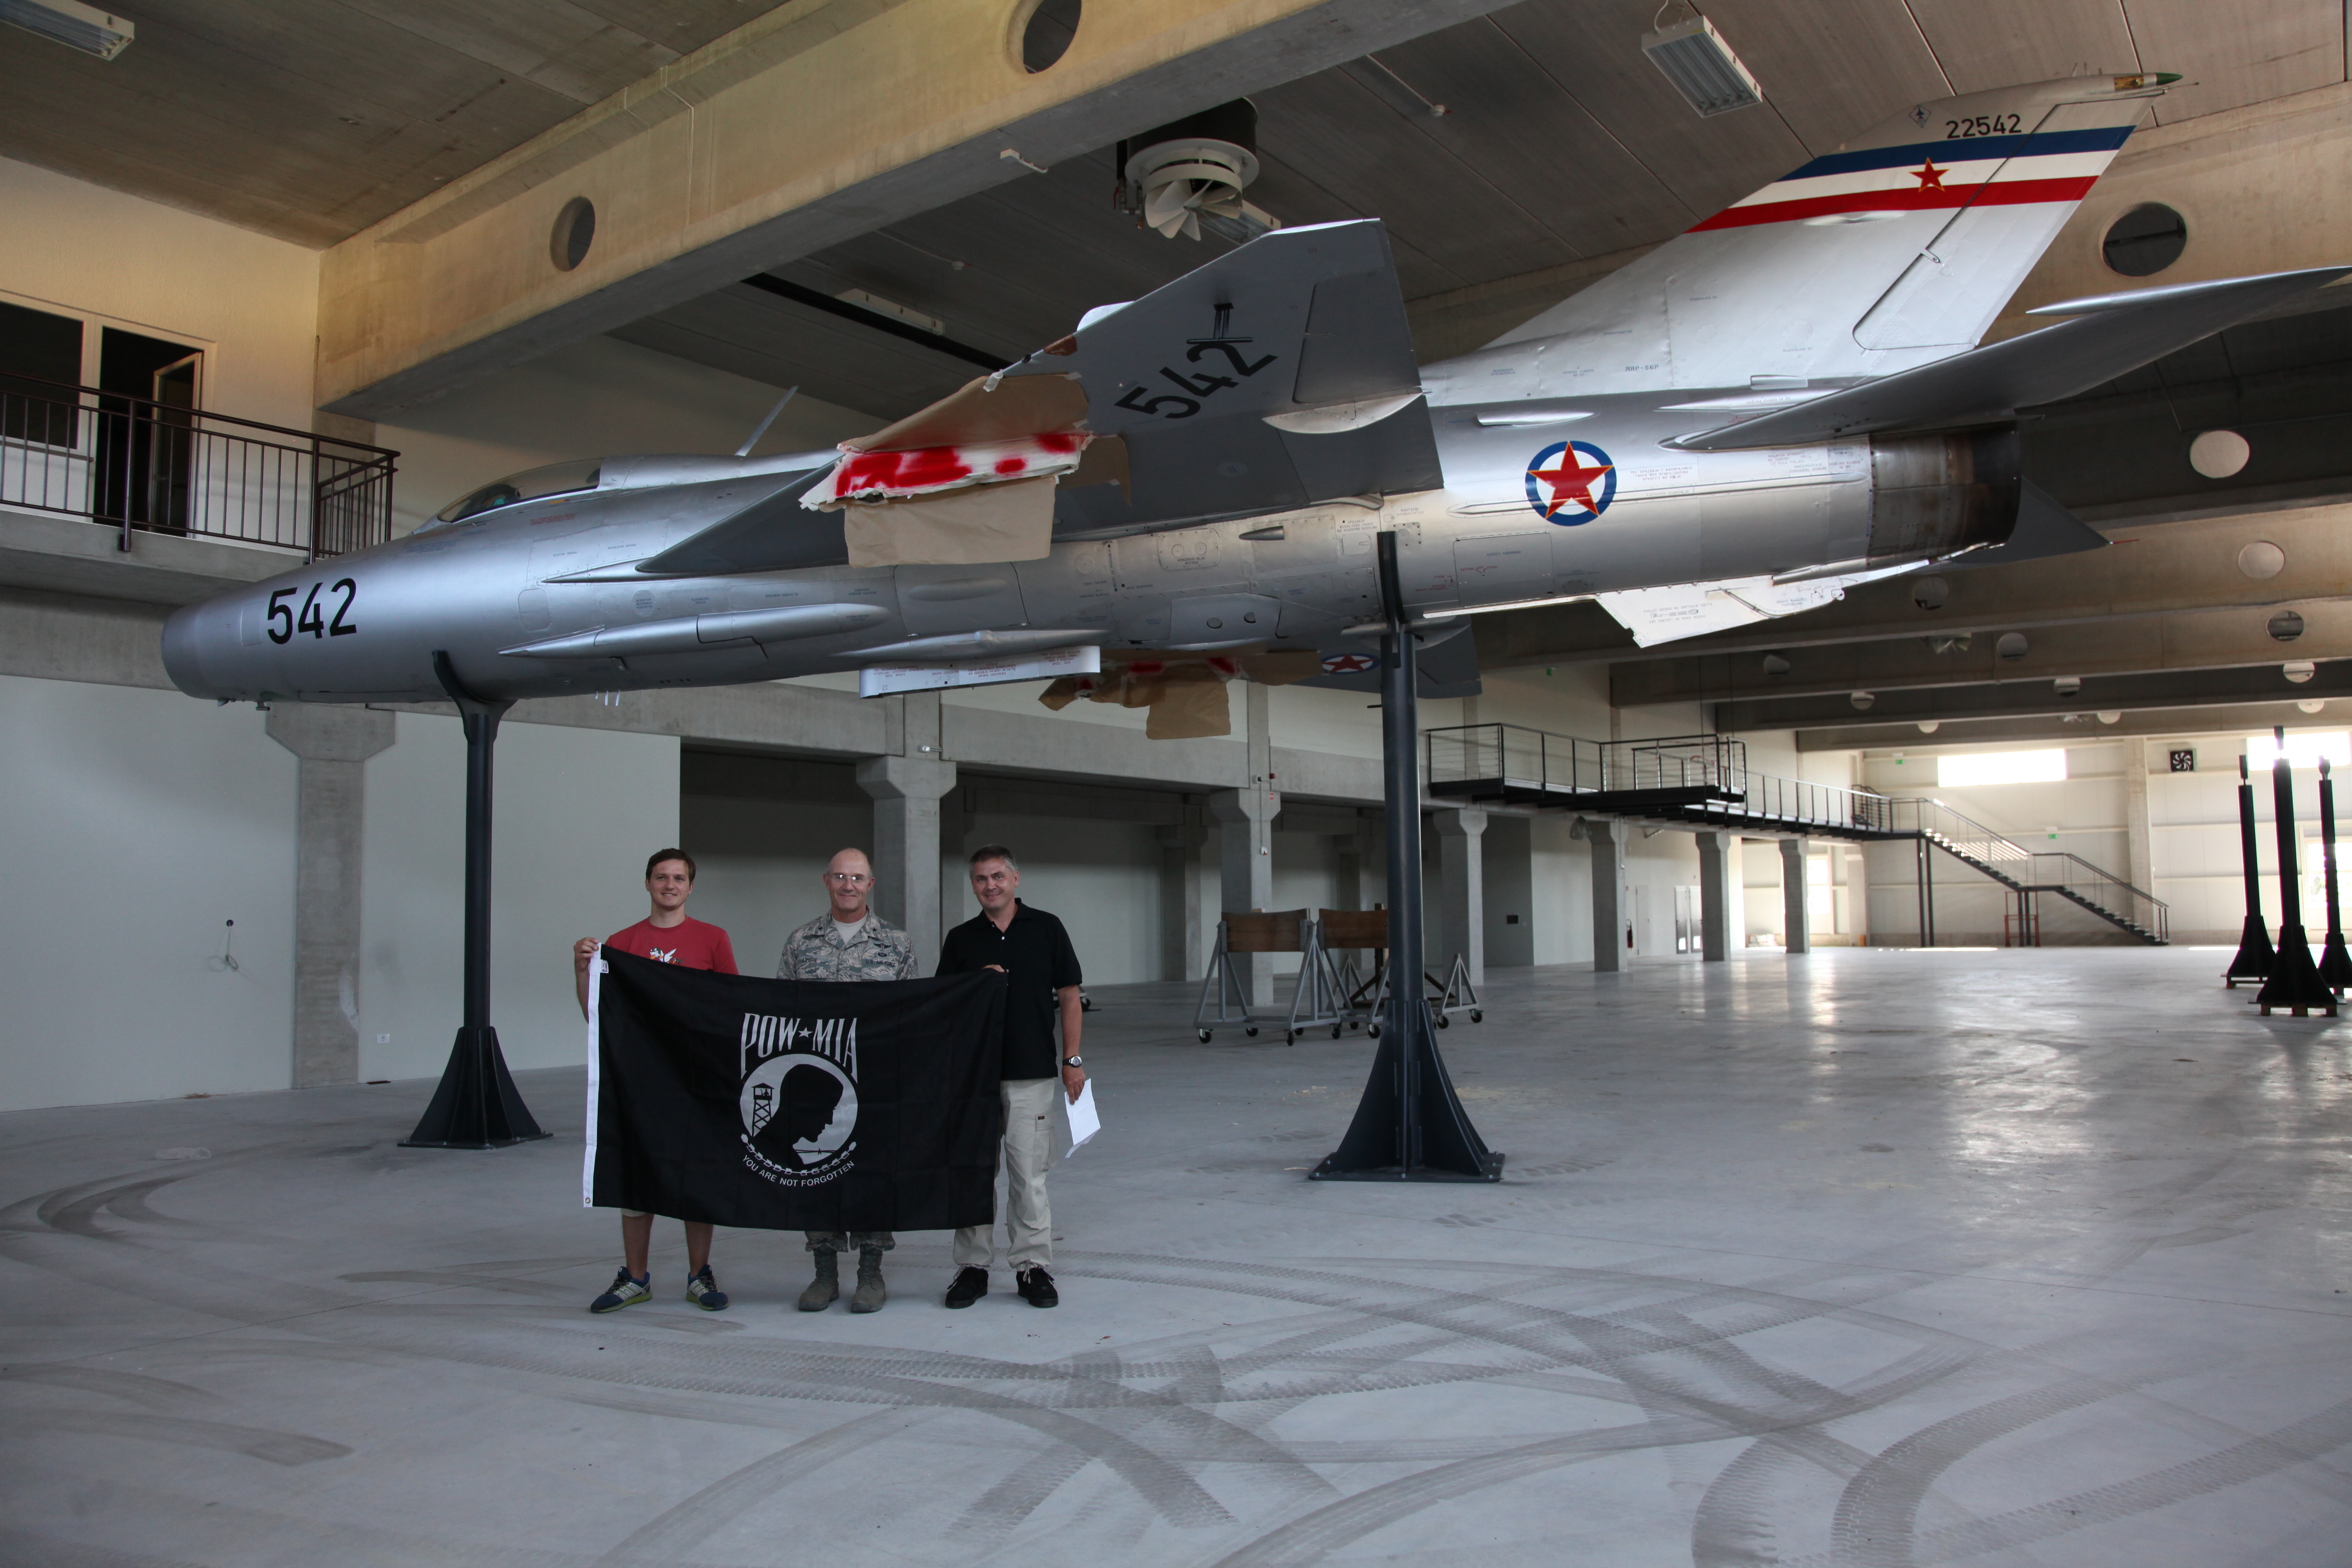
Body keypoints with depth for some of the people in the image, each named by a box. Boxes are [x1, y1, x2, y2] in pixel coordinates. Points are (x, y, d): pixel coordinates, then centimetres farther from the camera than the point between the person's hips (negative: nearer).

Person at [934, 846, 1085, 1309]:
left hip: (1032, 1074, -2)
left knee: (1029, 1173, 2)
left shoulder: (1046, 929, 3)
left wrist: (1072, 1059, 0)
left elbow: (1068, 996, 5)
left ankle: (1032, 1267, 12)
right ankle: (972, 1266, 16)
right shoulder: (961, 939, 7)